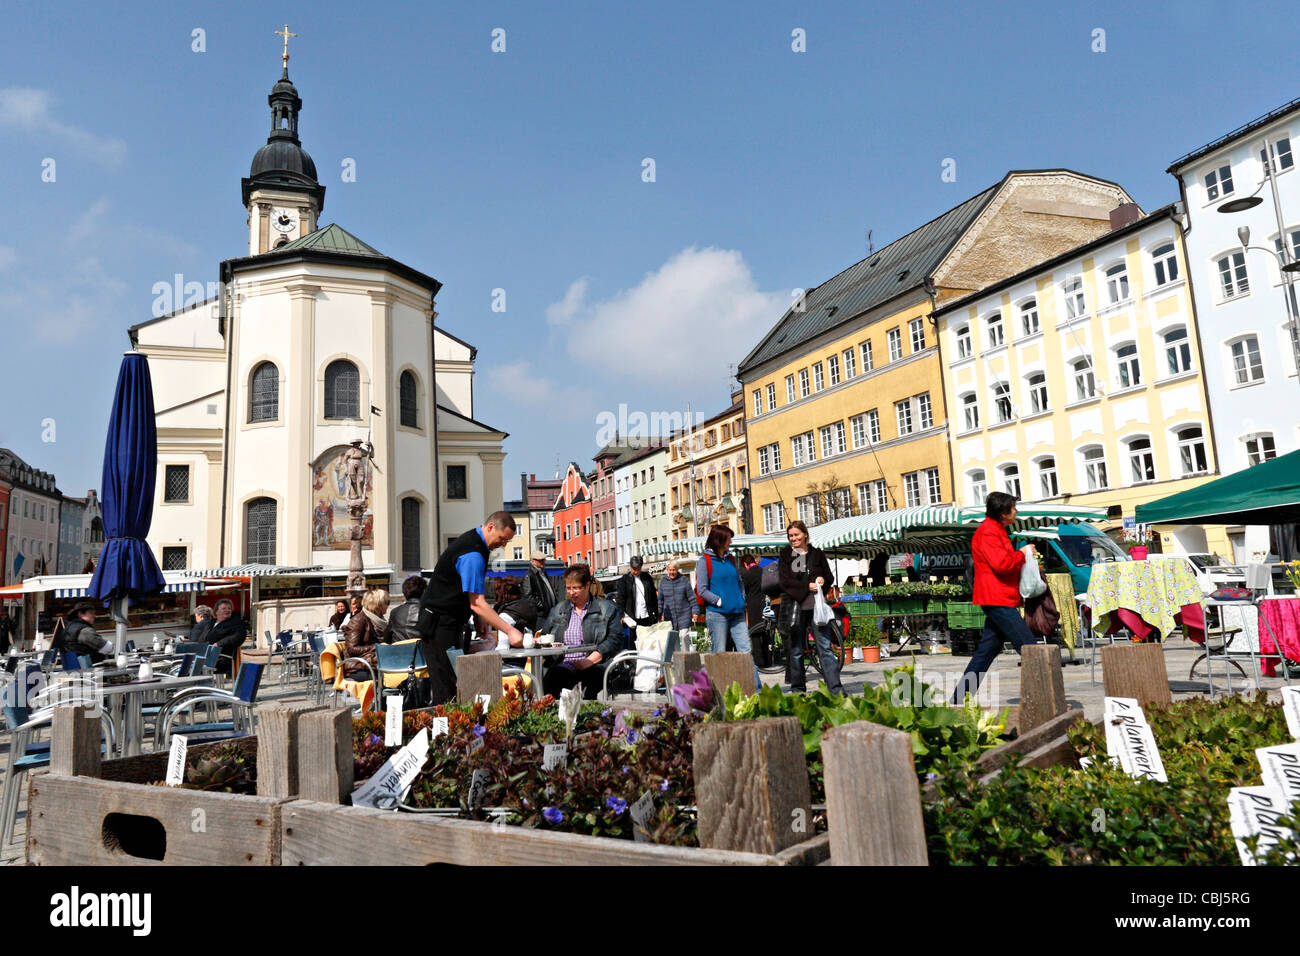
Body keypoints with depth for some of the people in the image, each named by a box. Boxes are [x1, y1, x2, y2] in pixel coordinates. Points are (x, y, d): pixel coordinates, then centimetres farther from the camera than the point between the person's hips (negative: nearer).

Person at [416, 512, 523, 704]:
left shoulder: (473, 542, 9)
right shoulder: (472, 554, -23)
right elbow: (477, 604, -27)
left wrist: (483, 624, 14)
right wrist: (510, 631, -28)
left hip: (447, 621, 10)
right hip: (439, 625, -10)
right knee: (447, 689, -10)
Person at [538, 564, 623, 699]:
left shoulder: (606, 608, 9)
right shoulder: (558, 609, 24)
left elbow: (615, 639, -2)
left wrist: (589, 660, -12)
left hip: (595, 664, -2)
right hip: (564, 665, 3)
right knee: (549, 679, -32)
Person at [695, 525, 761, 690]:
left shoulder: (730, 559, 16)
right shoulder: (705, 561, -2)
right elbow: (702, 590, -8)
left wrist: (742, 601, 9)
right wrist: (720, 602, -12)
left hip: (737, 613, 5)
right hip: (716, 614, -5)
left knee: (747, 651, -2)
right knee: (719, 655, 0)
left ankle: (756, 688, -2)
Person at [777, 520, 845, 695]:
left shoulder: (817, 554, 12)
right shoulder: (785, 555, 7)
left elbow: (830, 577, 14)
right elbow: (785, 580, -4)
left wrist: (823, 580, -8)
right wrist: (807, 586, -14)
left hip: (816, 605, 1)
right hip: (795, 606, -1)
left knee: (825, 647, -4)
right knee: (795, 650, 4)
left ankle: (836, 689, -3)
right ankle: (797, 690, 14)